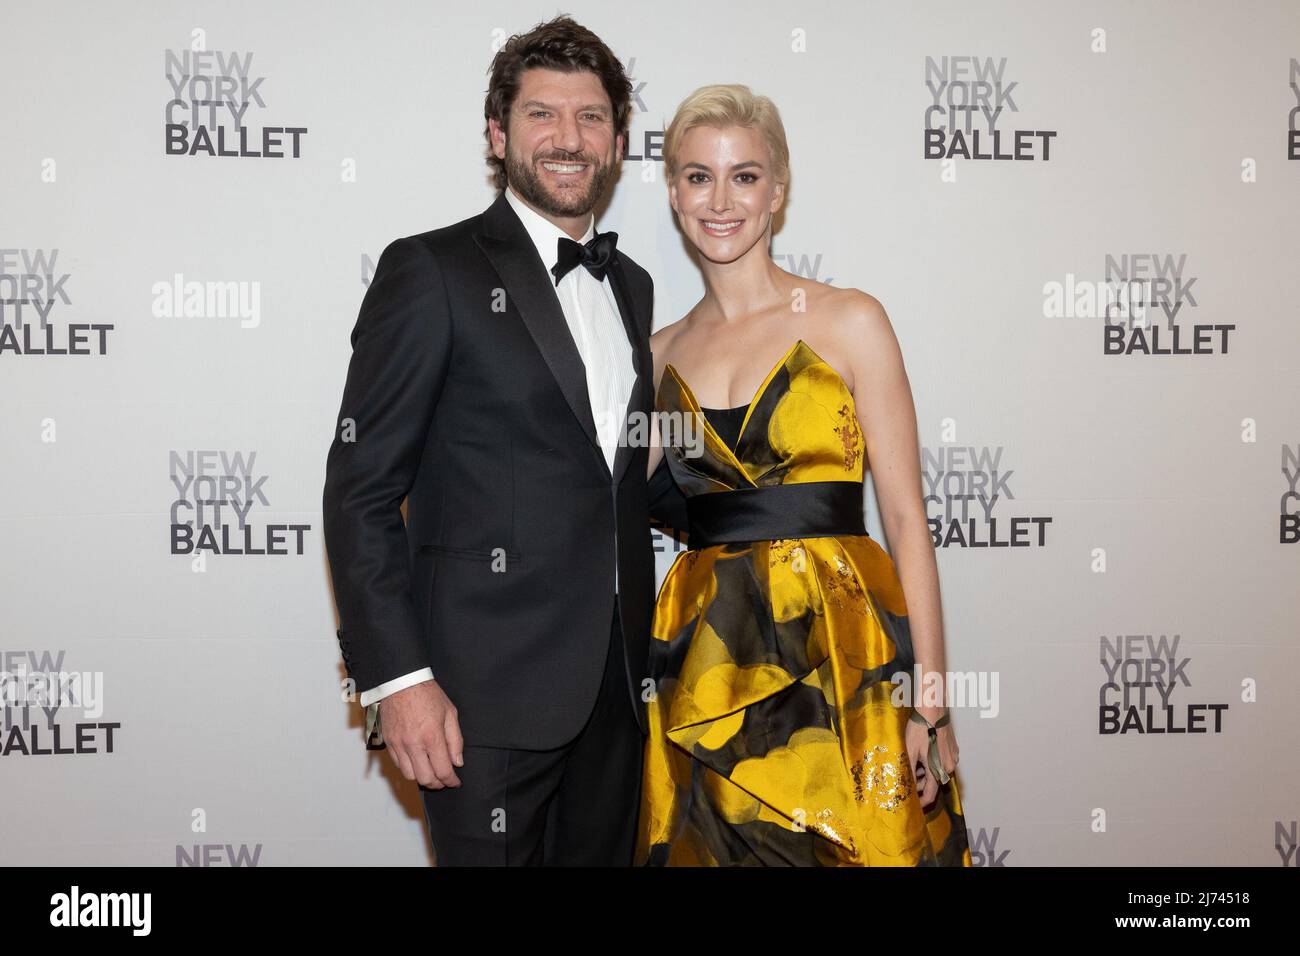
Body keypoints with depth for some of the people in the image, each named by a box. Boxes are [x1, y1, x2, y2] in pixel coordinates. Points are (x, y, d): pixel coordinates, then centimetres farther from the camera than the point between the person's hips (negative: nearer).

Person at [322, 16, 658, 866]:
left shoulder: (631, 285, 14)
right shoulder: (432, 271, -7)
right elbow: (361, 491, -10)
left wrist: (644, 652, 13)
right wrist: (397, 678, -16)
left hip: (616, 684, 6)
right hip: (487, 690, -6)